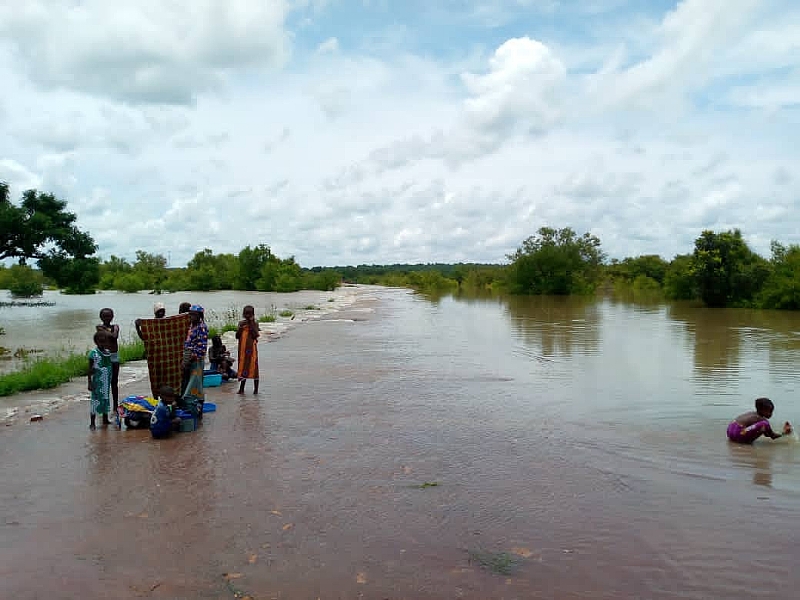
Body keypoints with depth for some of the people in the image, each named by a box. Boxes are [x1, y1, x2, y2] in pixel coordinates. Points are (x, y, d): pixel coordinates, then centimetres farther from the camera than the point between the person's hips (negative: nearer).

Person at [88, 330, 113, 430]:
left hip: (106, 381, 6)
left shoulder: (108, 352, 5)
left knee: (106, 398, 14)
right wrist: (90, 382, -11)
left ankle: (105, 419, 27)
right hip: (97, 381, -6)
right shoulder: (93, 353, -11)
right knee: (95, 399, -4)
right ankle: (92, 423, 2)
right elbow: (90, 369, -8)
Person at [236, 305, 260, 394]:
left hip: (251, 348, -3)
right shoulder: (241, 323, 8)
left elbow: (256, 335, -14)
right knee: (243, 367, 8)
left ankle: (256, 389, 6)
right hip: (242, 349, 4)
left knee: (253, 367, -1)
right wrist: (241, 327, -10)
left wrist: (251, 324, -15)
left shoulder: (255, 323, -2)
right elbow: (237, 336, 4)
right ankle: (241, 389, 13)